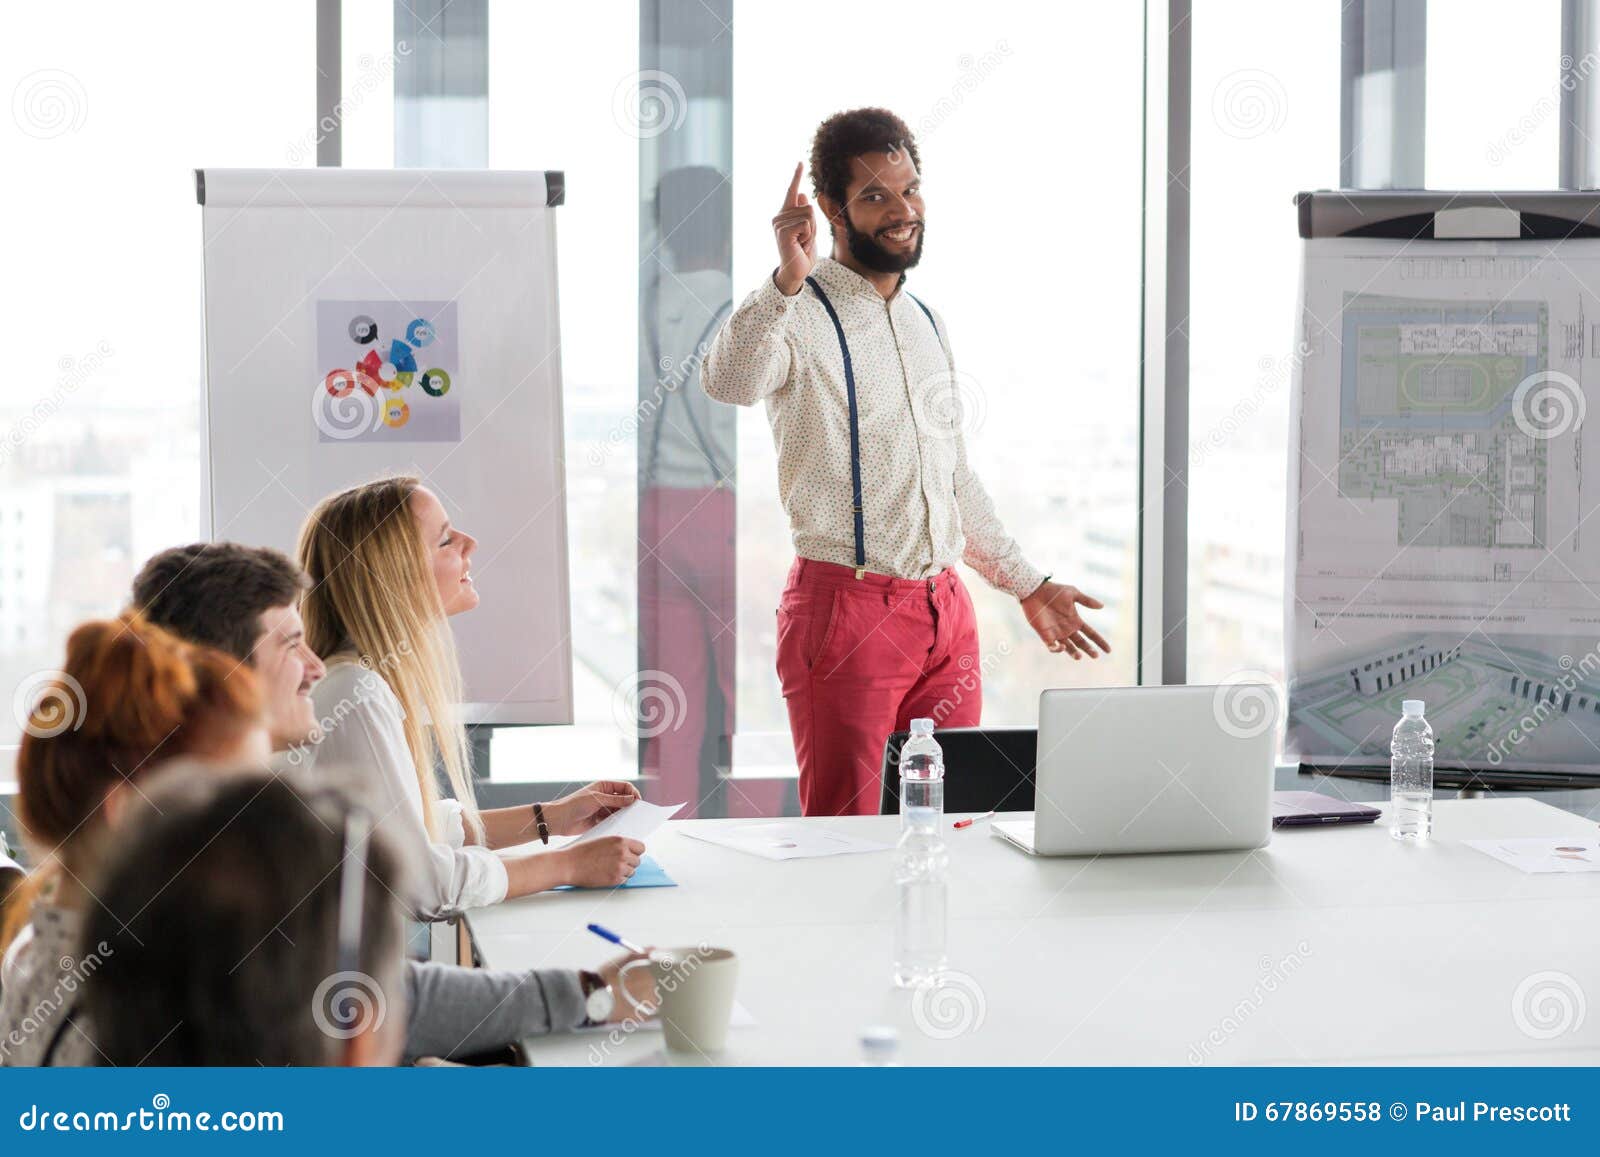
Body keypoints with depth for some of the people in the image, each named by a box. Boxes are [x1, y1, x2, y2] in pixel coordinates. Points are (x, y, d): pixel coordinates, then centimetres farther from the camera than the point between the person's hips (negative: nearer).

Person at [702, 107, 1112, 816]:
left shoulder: (929, 325, 18)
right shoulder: (799, 314, -6)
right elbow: (729, 381, -29)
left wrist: (1027, 585, 25)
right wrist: (787, 282, -42)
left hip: (946, 611, 7)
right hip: (845, 611, -7)